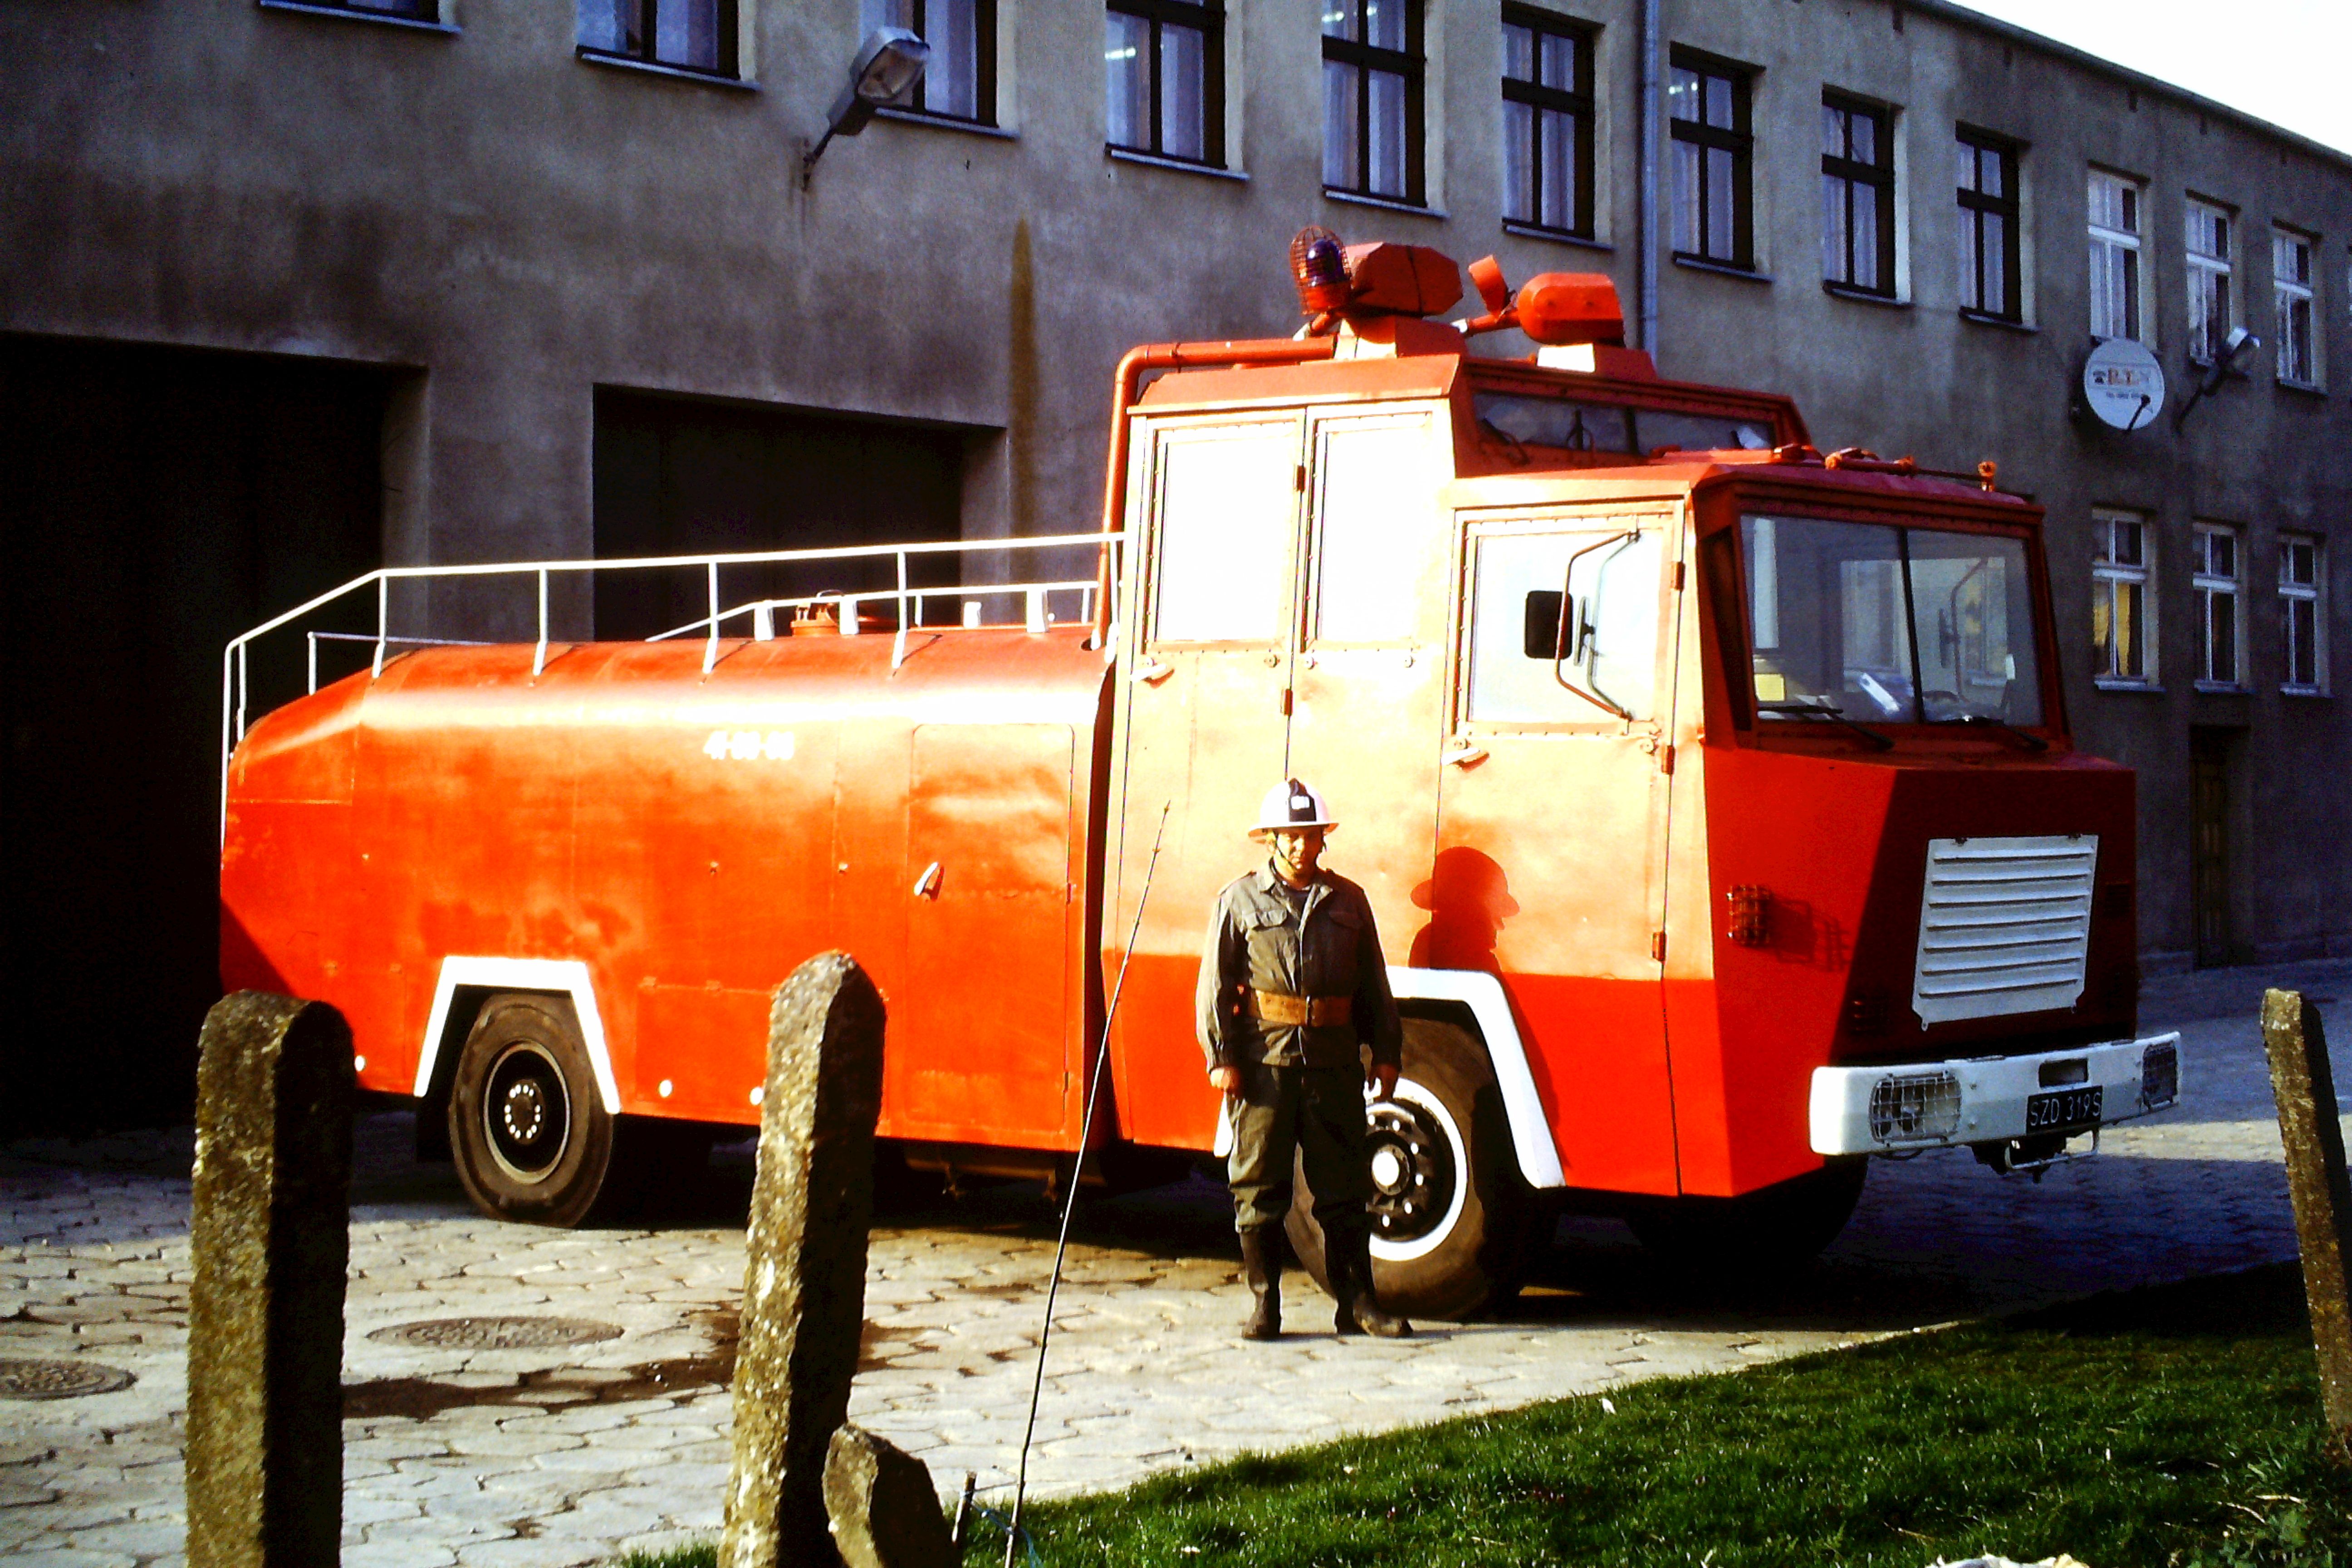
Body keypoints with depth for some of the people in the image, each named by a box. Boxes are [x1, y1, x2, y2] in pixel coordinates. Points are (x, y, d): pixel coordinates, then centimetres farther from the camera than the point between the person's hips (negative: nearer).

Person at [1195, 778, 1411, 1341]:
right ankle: (1263, 1302, 10)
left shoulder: (1348, 901, 10)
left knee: (1344, 1187, 6)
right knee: (1259, 1186, 2)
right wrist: (1221, 1056, -7)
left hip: (1335, 1062, 2)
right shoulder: (1241, 899, 2)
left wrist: (1386, 1053, 9)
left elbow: (1374, 986, 13)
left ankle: (1356, 1301, 13)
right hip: (1263, 1060, -2)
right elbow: (1215, 983, 0)